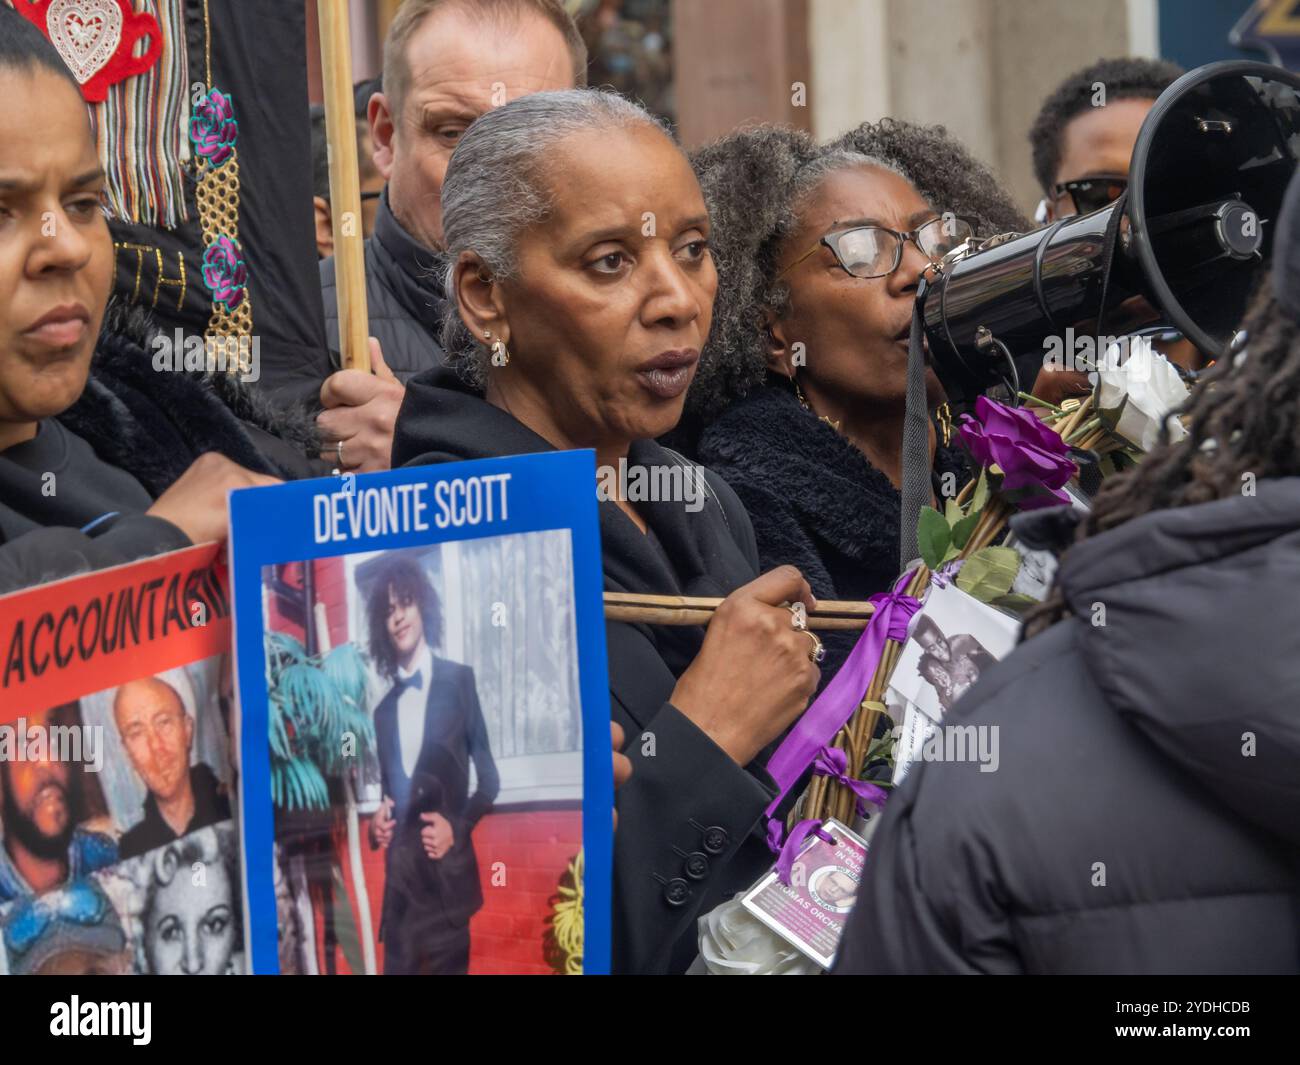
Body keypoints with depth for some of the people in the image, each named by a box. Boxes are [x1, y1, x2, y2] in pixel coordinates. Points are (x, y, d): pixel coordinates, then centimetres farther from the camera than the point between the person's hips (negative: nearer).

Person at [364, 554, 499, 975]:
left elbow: (489, 779, 3)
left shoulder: (459, 682, 2)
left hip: (446, 881, -4)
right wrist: (376, 822, -2)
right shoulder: (384, 708, 15)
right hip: (399, 885, 4)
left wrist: (457, 828, -12)